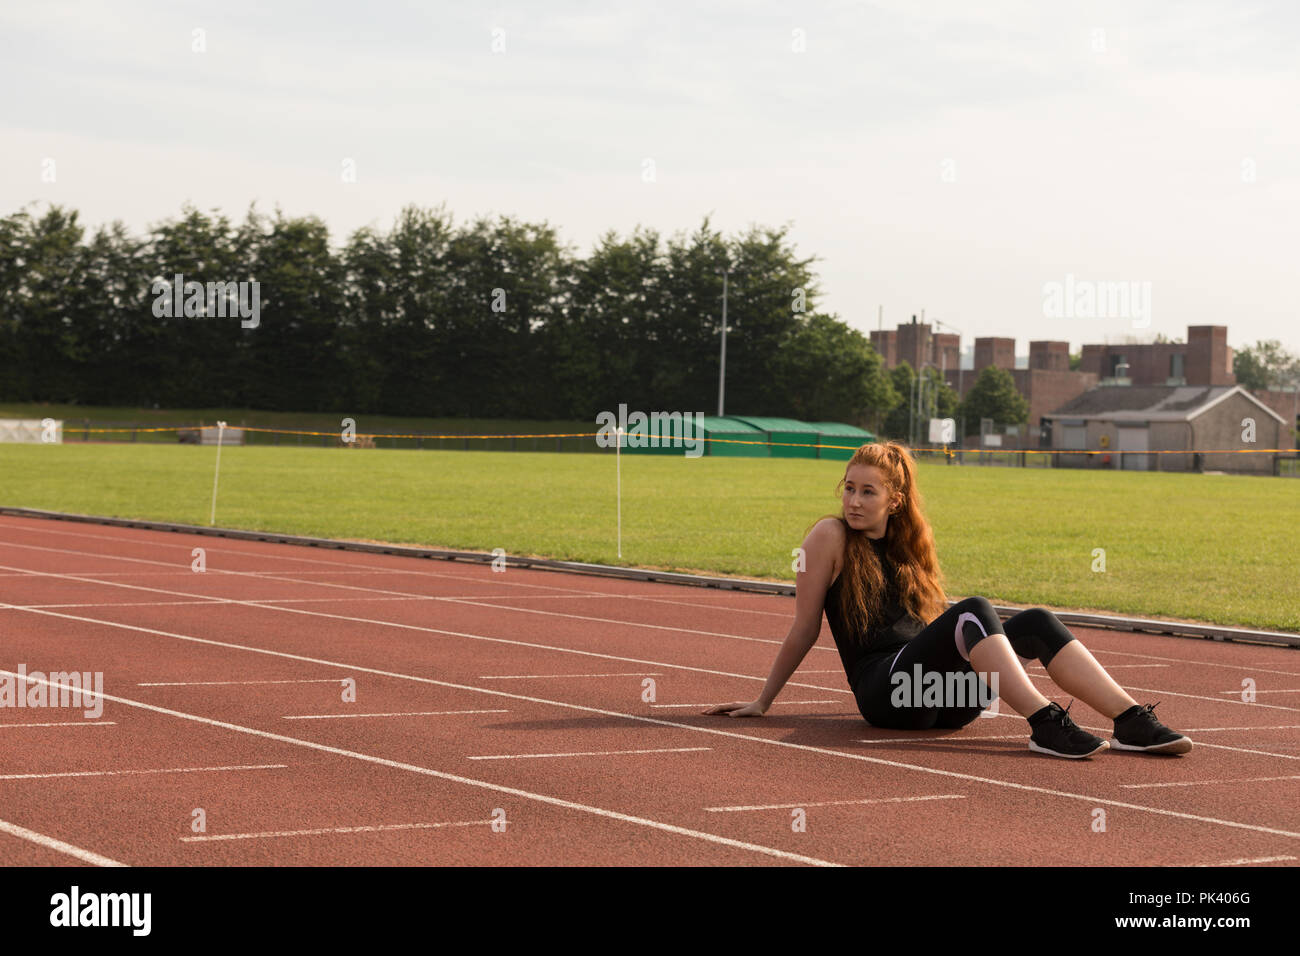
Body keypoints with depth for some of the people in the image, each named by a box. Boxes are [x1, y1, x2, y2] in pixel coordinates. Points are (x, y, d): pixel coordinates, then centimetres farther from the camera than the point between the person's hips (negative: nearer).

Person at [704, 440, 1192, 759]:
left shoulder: (908, 544, 19)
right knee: (972, 611, -30)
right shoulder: (831, 537, 0)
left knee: (1035, 623, -14)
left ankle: (1133, 723, -26)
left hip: (942, 697, 6)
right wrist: (762, 702, 4)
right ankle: (1046, 727, -44)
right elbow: (804, 629, 3)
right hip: (882, 687, -6)